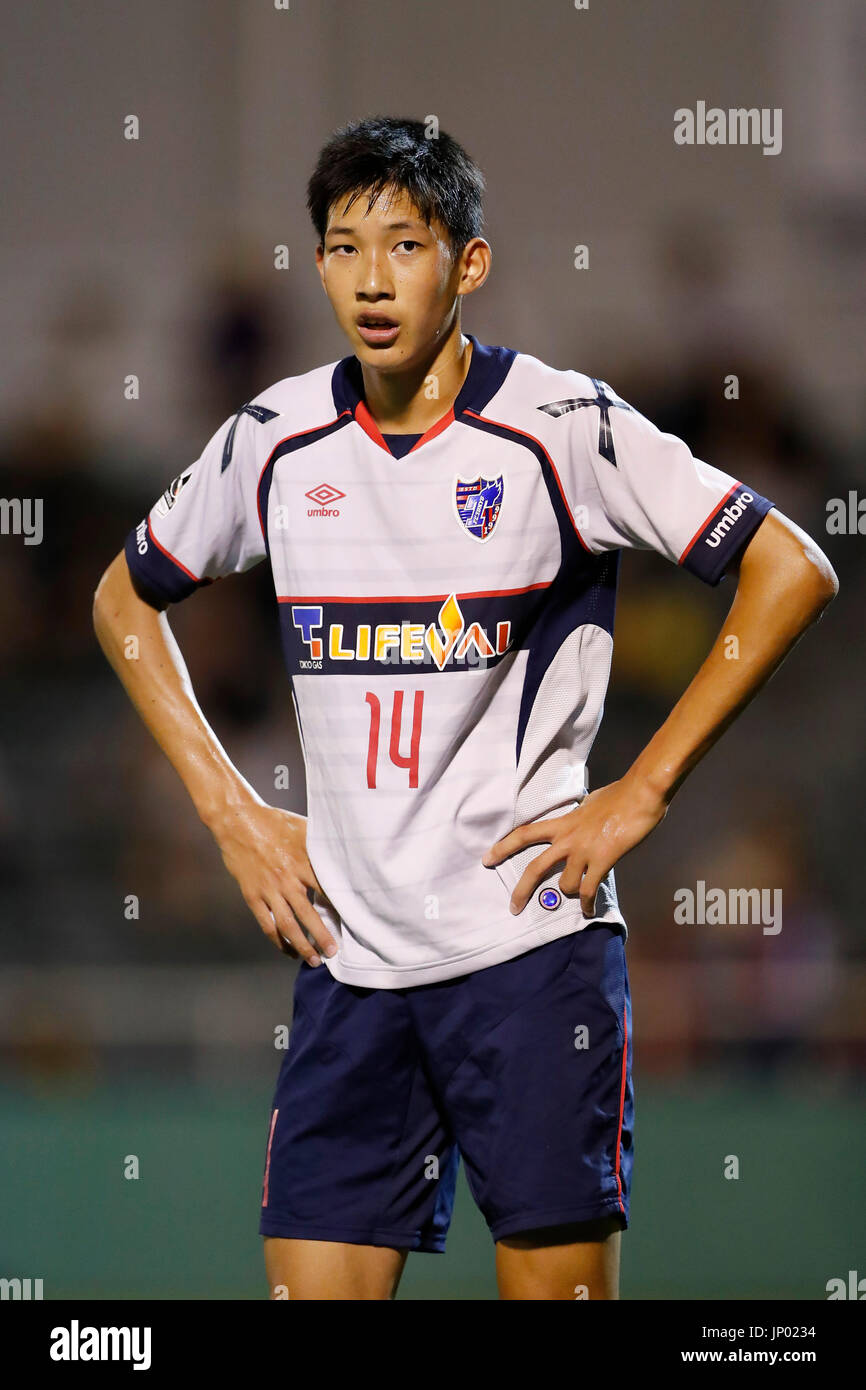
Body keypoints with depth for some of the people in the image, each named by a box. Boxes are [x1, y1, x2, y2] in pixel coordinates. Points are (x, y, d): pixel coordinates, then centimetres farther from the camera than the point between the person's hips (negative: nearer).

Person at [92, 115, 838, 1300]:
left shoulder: (559, 425, -5)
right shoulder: (277, 443, 7)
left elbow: (792, 571, -6)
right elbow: (125, 599, 23)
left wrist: (640, 794, -8)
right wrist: (230, 811, 12)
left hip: (532, 942, -4)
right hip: (348, 956, 4)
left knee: (558, 1283, -4)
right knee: (313, 1281, -1)